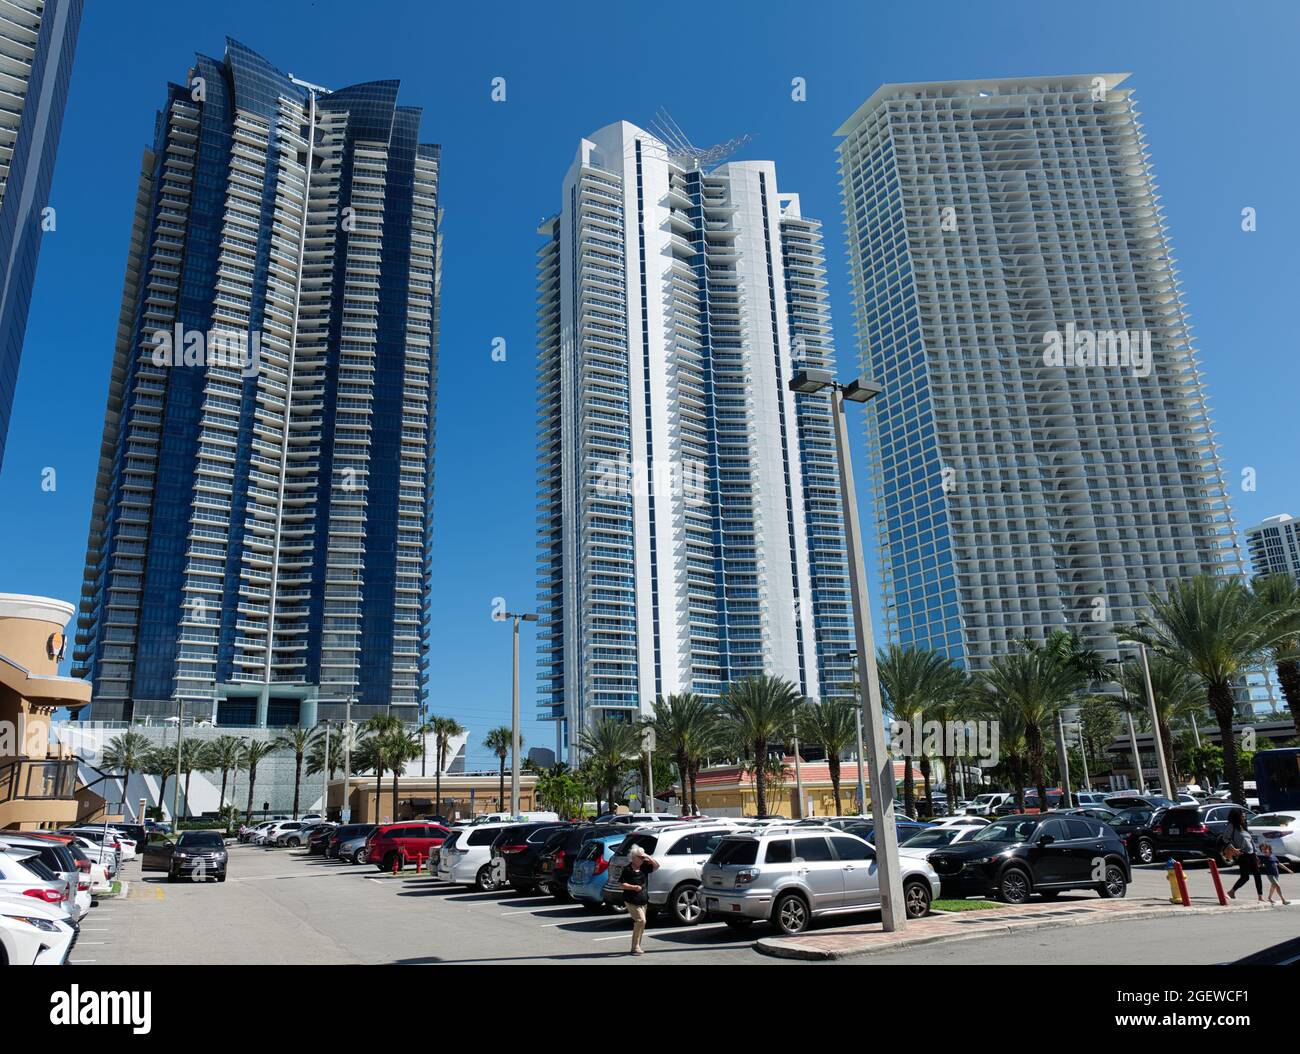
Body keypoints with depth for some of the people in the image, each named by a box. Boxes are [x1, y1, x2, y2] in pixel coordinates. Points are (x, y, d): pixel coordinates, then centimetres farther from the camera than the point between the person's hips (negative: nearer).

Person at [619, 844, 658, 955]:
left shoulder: (644, 867, 6)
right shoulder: (627, 869, -9)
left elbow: (656, 865, 8)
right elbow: (621, 883, -9)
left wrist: (648, 857, -6)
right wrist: (633, 887, -21)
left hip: (643, 900, 7)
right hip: (632, 901, -7)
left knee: (640, 923, 10)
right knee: (641, 920, -19)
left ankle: (636, 947, 21)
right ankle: (635, 947, -13)